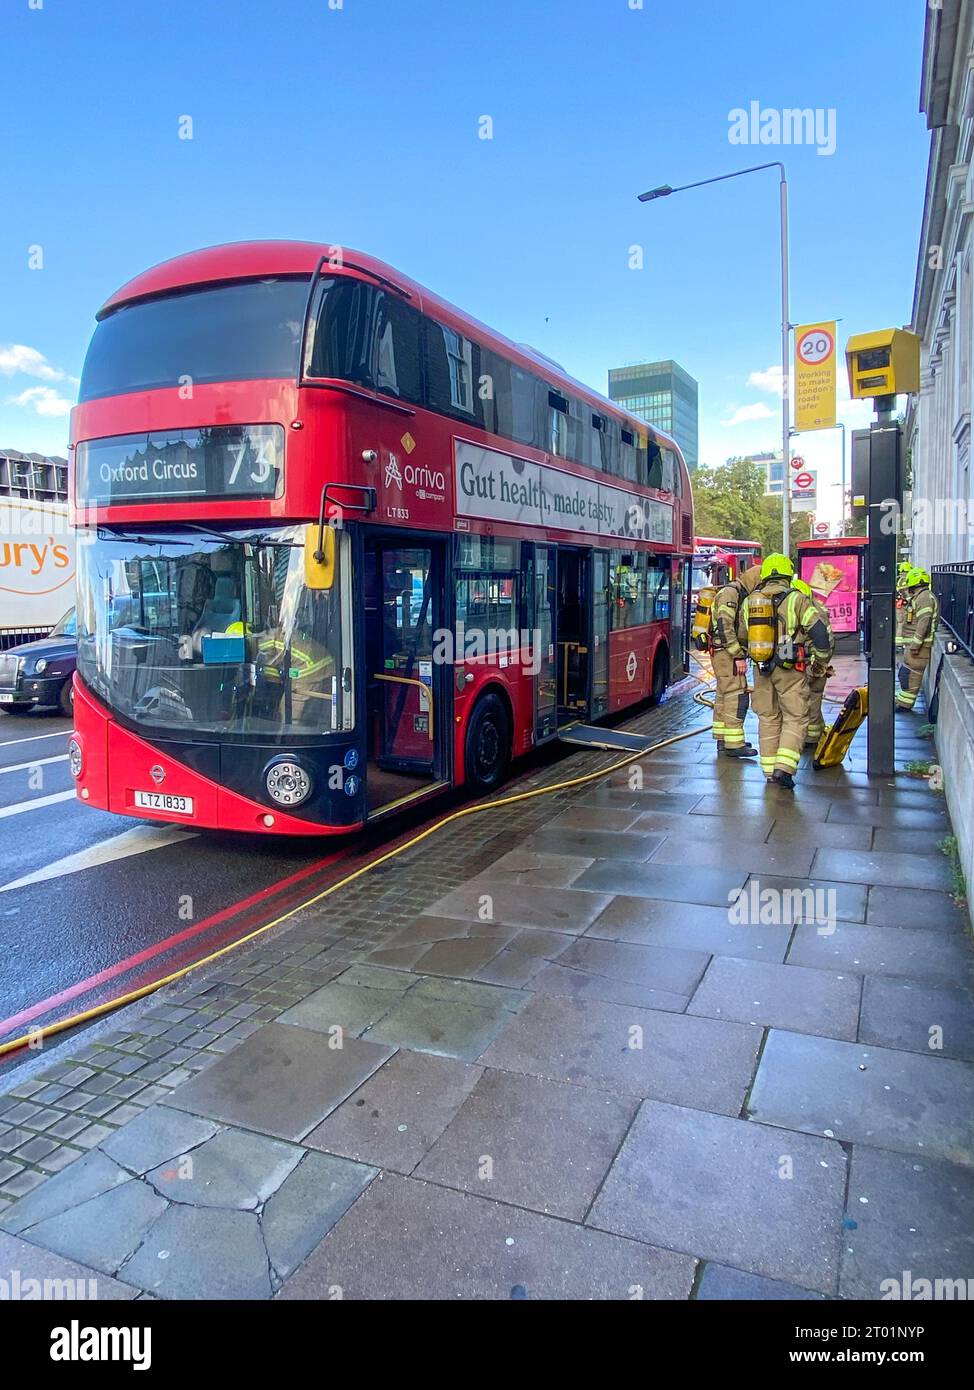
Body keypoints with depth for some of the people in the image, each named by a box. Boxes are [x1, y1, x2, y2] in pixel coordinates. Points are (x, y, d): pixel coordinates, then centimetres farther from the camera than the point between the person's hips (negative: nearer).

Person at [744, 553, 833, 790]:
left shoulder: (750, 601, 8)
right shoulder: (796, 599, -6)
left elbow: (744, 635, 15)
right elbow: (818, 630, -7)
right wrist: (822, 659, 6)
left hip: (761, 668, 4)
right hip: (789, 670, -4)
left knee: (768, 718, 14)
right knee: (796, 718, 3)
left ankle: (769, 770, 17)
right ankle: (784, 768, -10)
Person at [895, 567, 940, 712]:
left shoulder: (925, 597, -15)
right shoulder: (919, 597, 19)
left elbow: (924, 623, -24)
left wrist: (915, 644, -25)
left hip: (920, 645, -11)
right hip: (914, 644, 11)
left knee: (911, 674, -6)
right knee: (905, 674, 15)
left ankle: (904, 704, -2)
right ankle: (902, 700, 23)